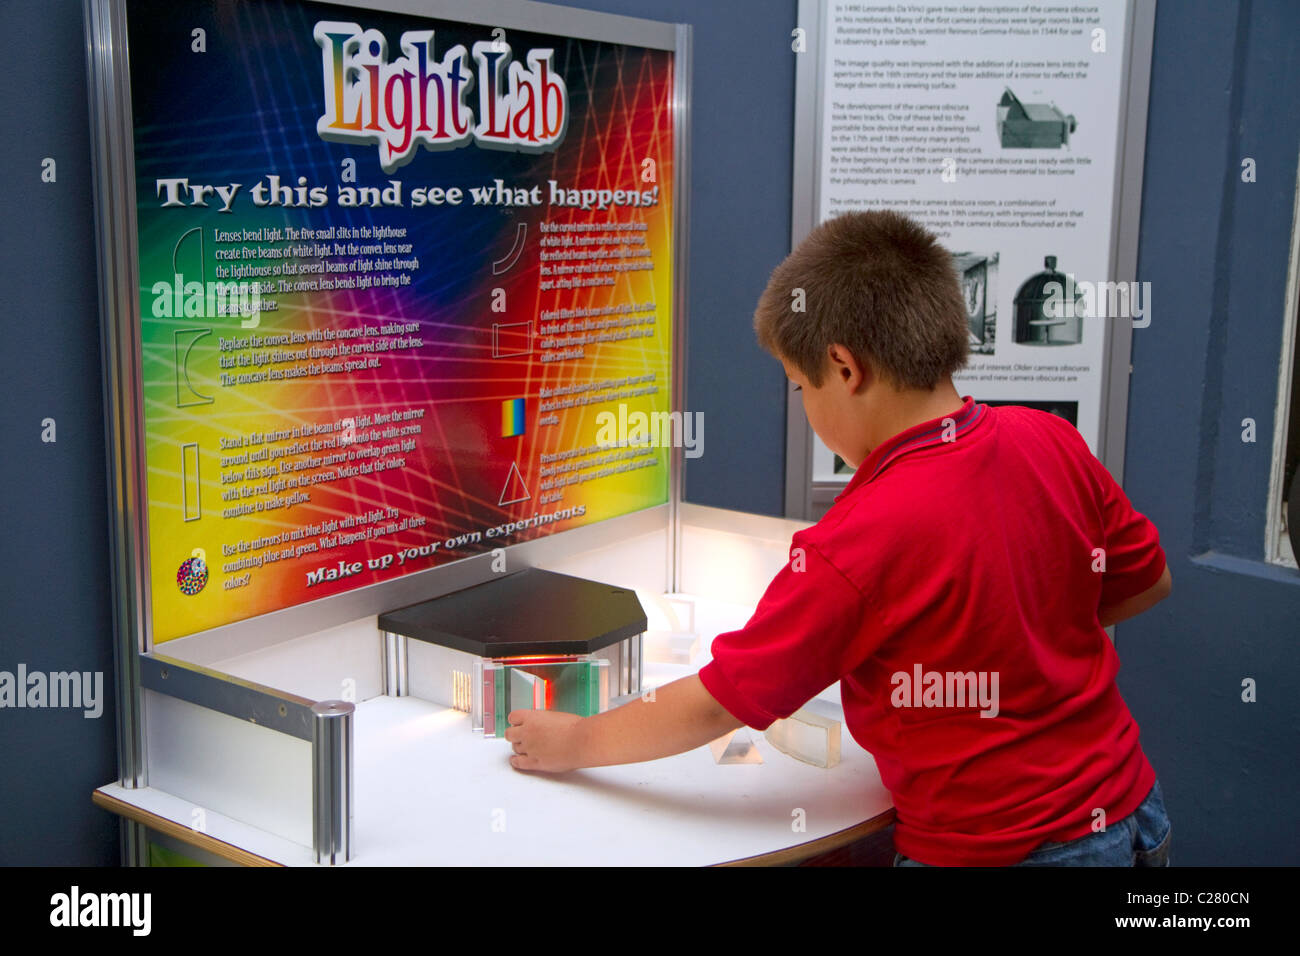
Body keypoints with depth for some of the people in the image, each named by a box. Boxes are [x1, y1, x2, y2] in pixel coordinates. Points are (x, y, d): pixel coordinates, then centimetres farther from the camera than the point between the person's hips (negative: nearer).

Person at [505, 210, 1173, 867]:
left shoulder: (859, 543, -25)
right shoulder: (1052, 442, -7)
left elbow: (718, 704, -17)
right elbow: (1147, 581, 10)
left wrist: (574, 742, -2)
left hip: (989, 849, -7)